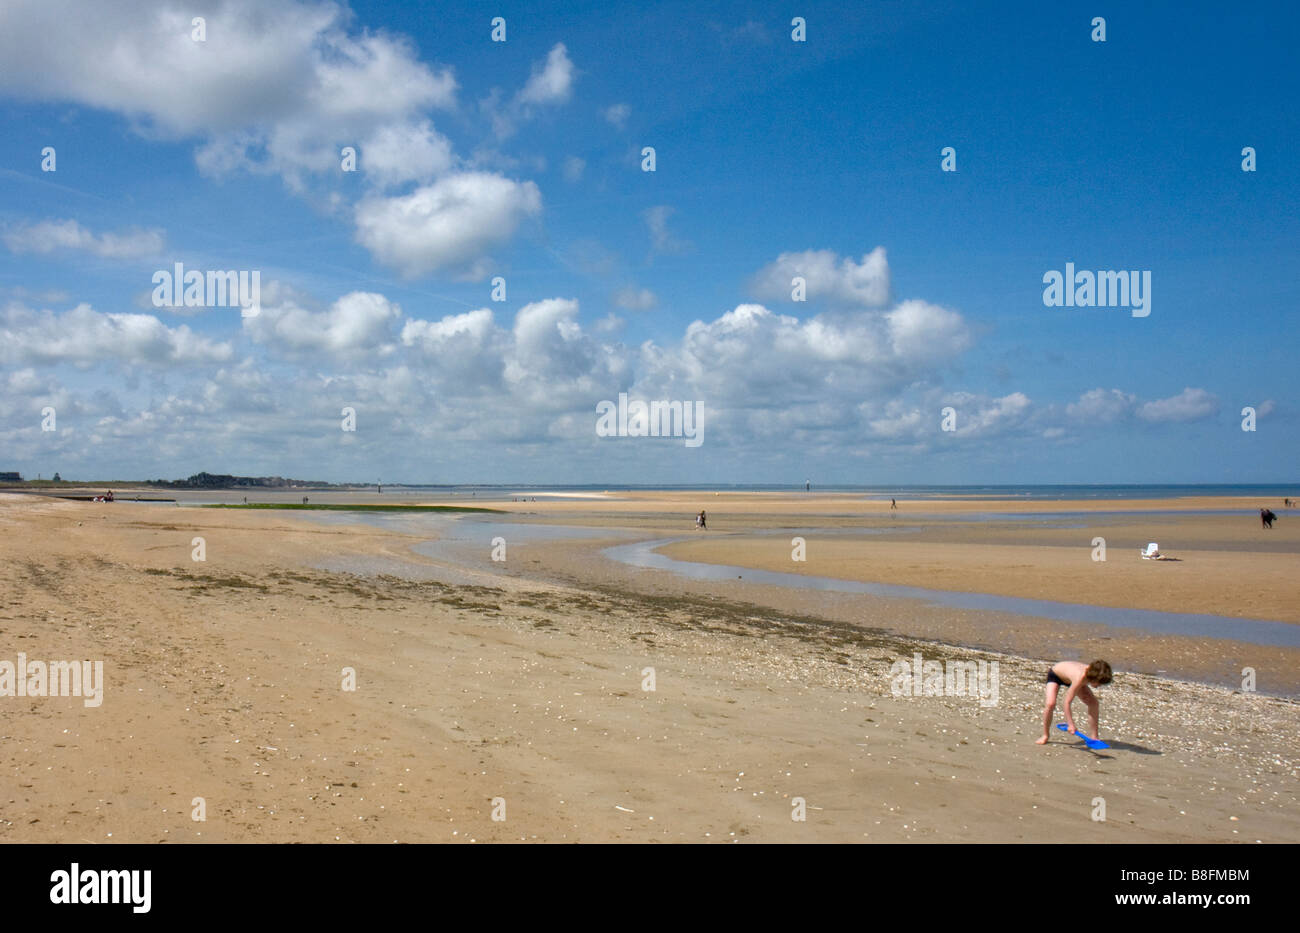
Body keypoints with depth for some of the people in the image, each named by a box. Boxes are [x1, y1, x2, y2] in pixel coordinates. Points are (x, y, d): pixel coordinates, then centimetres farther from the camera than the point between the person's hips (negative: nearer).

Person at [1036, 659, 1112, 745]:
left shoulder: (1091, 671, -27)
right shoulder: (1080, 678, -45)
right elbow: (1067, 702, -42)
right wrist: (1071, 724, -43)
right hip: (1054, 674, -7)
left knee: (1094, 703, -6)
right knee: (1050, 704, -29)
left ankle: (1095, 737, 5)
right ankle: (1045, 736, -8)